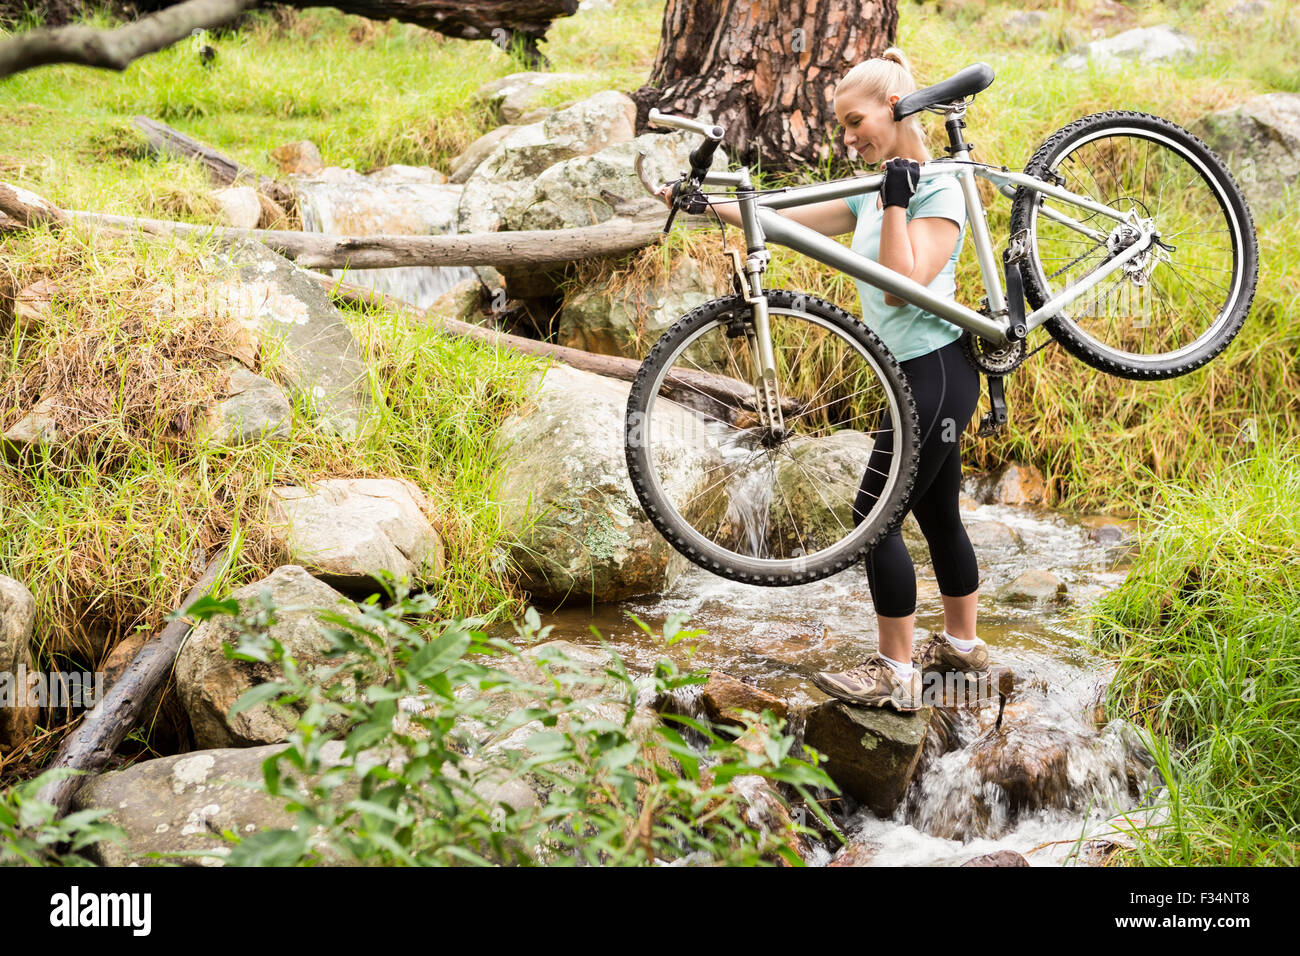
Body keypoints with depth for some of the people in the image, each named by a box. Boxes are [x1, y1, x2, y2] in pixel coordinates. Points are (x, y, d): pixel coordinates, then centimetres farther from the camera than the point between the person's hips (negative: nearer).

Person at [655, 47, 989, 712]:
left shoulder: (940, 190, -14)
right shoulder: (874, 193, 13)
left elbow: (903, 285, -23)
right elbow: (785, 221, 11)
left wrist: (897, 202, -22)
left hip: (933, 373, -9)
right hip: (914, 373, 9)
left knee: (876, 515, -7)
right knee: (938, 514, 18)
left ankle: (896, 672, 0)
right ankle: (962, 643, 31)